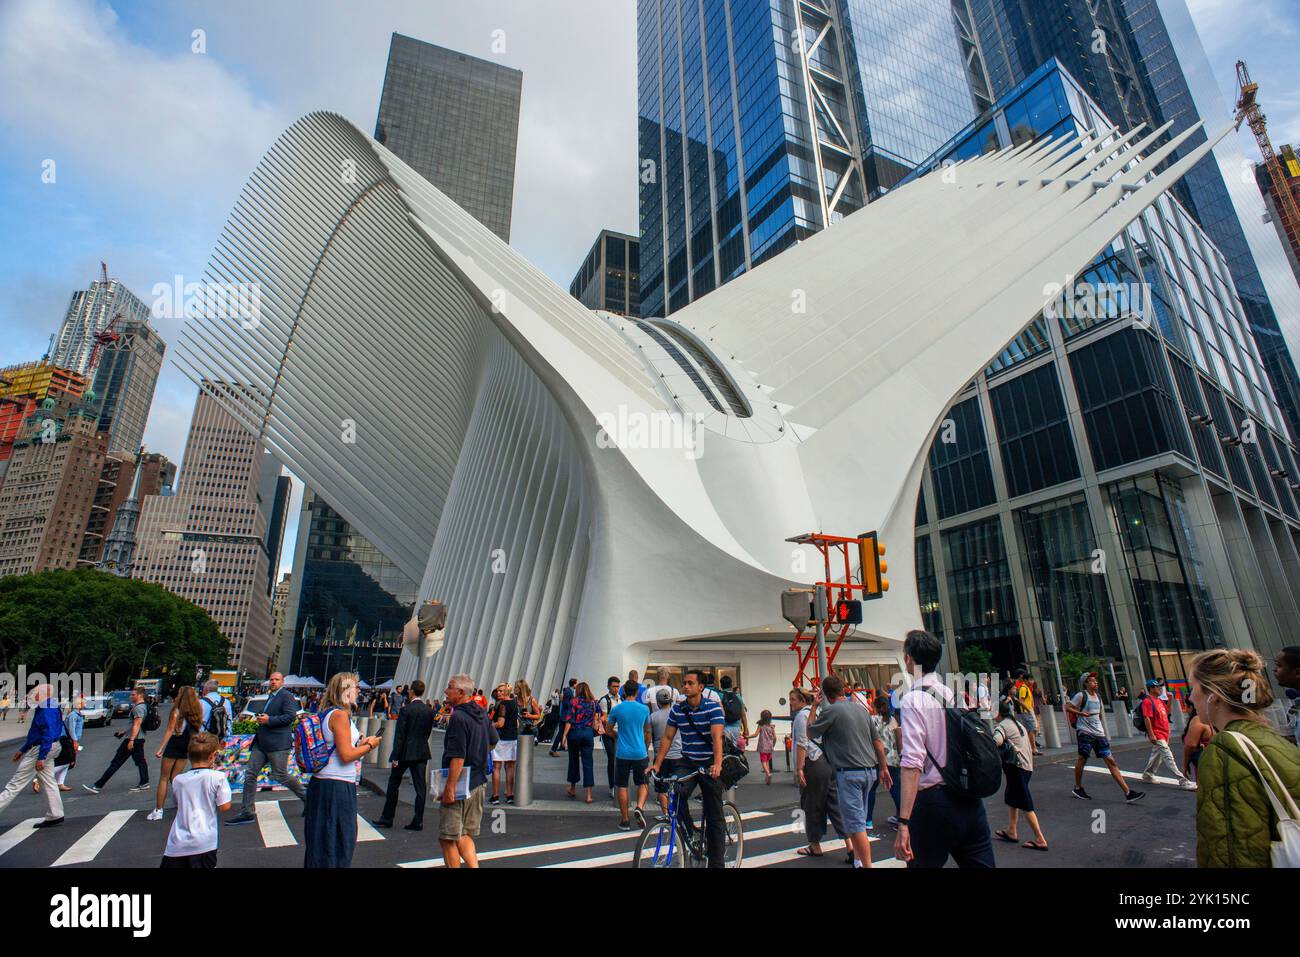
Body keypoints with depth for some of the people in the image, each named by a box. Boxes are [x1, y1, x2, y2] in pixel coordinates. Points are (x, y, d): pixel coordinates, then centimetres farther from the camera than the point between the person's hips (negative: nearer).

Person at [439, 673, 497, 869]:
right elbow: (493, 741, 21)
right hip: (479, 782, 8)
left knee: (447, 838, 6)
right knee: (464, 835, 18)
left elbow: (457, 757, -23)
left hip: (460, 785, -8)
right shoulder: (481, 713, 8)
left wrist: (449, 787, -20)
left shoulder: (458, 717, -19)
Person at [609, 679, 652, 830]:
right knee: (642, 784, 16)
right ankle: (639, 807, -8)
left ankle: (625, 821, 15)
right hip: (640, 753, 1)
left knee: (622, 786, 10)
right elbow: (648, 733, 9)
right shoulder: (644, 709, -2)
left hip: (622, 753, -1)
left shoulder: (616, 709, -5)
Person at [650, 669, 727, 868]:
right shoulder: (677, 709, -1)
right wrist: (657, 765, -7)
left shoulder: (713, 707, -13)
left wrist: (717, 764, -39)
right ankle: (691, 834, 3)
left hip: (709, 764, -3)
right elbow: (667, 737, 1)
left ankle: (716, 861, 18)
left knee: (714, 817, 2)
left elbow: (717, 736, -24)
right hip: (687, 762, 3)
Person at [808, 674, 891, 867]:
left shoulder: (831, 710, -12)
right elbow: (878, 742, 12)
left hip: (849, 773, -8)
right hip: (870, 771, 8)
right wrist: (883, 768, 21)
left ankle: (867, 864, -6)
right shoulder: (862, 708, 8)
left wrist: (814, 706, 6)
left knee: (856, 824, -4)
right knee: (859, 818, 20)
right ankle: (858, 859, 29)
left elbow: (811, 732, 0)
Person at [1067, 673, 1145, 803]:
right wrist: (1081, 713, -21)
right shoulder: (1081, 696, -7)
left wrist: (1101, 728, 20)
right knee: (1082, 759, 0)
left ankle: (1128, 792, -2)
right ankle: (1078, 788, 15)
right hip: (1085, 732, -6)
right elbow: (1068, 707, -9)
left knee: (1110, 761, 1)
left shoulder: (1098, 697, 14)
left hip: (1099, 733, 6)